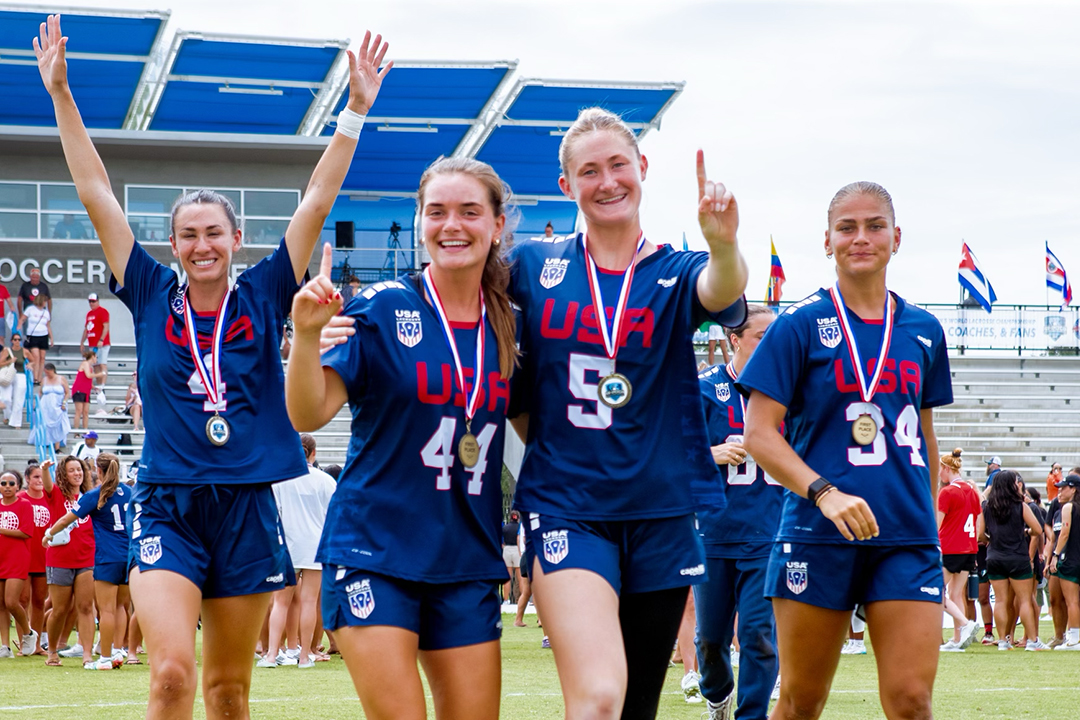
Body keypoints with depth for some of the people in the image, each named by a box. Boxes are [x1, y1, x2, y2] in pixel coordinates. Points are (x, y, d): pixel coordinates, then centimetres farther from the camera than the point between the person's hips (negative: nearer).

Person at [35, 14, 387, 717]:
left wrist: (355, 111, -3)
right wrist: (61, 93, 0)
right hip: (167, 506, -1)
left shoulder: (262, 298, 4)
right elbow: (98, 196, 3)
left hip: (247, 507, 1)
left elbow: (317, 202, 1)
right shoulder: (152, 298, 4)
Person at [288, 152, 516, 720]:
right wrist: (306, 333, -26)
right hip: (374, 550, -4)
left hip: (468, 560, 4)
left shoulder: (508, 325, 7)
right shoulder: (384, 309, -6)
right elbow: (308, 415, -12)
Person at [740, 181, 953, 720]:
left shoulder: (923, 331, 11)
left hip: (908, 539, 3)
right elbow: (758, 433, -6)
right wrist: (824, 492, -19)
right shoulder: (800, 325, -1)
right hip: (817, 535, -3)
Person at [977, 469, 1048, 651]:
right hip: (1018, 558, -4)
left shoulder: (986, 507, 2)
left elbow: (980, 534, 1)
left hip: (994, 559, 4)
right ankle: (1032, 640, 1)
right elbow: (1038, 530, -8)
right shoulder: (1020, 506, -8)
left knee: (1000, 600, 7)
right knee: (1025, 600, 1)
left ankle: (1003, 640, 7)